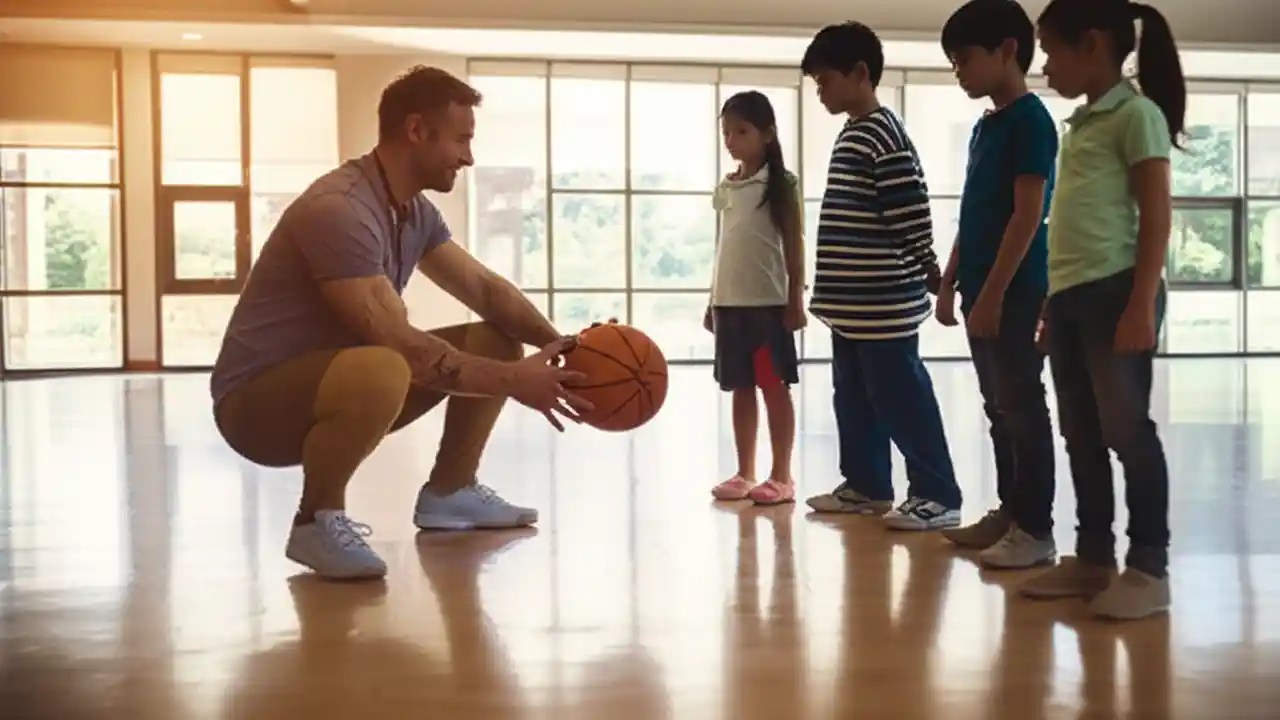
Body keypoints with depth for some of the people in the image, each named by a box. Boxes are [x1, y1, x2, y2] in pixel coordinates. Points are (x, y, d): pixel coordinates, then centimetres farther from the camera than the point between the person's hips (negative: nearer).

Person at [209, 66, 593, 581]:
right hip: (258, 399, -9)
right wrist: (513, 380, -26)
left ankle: (448, 492, 15)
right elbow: (402, 345, -30)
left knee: (498, 341, 2)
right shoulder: (339, 210, -26)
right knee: (382, 372, -41)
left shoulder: (416, 211, 4)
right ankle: (317, 521, -16)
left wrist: (555, 343, -11)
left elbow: (486, 289, 7)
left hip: (336, 381, 9)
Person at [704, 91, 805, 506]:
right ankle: (745, 473, 18)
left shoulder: (781, 184, -4)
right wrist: (713, 300, 14)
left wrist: (796, 299, -9)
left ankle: (781, 477, 6)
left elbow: (794, 245, -5)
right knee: (740, 389, 10)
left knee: (774, 388, -1)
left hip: (768, 301, -6)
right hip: (730, 302, 6)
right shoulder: (725, 189, 12)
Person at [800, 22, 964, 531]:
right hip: (853, 303, 10)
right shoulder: (851, 134, 16)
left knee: (902, 400, -4)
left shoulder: (884, 133, -15)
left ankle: (937, 495, 5)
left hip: (883, 303, -10)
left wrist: (928, 274, -9)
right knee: (854, 399, 16)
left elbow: (912, 215, -17)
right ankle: (865, 484, 27)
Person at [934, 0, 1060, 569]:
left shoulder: (1029, 120, -10)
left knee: (1022, 406, -4)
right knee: (999, 407, 13)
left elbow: (1028, 214, -17)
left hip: (1015, 291, -9)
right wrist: (951, 283, 16)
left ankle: (1036, 528, 2)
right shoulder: (984, 127, 16)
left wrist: (993, 292, -19)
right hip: (982, 290, 9)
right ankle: (1008, 510, 22)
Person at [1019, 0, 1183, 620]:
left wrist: (1142, 302, -18)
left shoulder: (1137, 113, -4)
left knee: (1127, 428, -4)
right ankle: (1093, 557, 19)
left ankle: (1149, 567, 4)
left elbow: (1156, 216, -10)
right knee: (1081, 435, 11)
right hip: (1070, 296, 8)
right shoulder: (1080, 124, 20)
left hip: (1114, 291, -8)